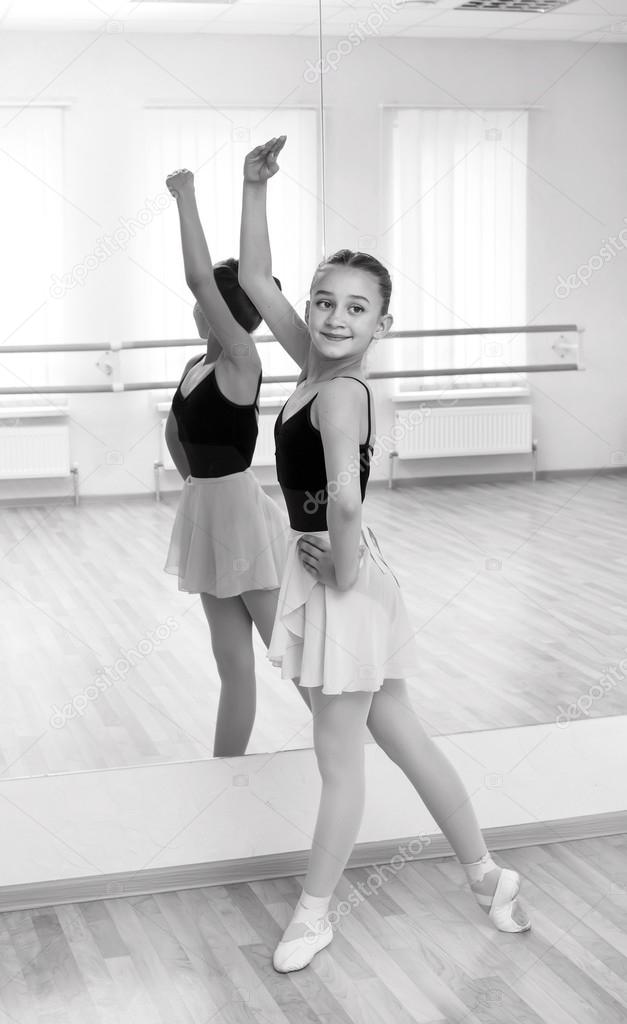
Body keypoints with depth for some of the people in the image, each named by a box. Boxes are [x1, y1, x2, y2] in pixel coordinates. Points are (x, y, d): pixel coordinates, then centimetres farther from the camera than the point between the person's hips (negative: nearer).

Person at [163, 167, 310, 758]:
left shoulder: (242, 361, -14)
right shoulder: (196, 366, 8)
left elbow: (198, 276, -25)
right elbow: (175, 433, 26)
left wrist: (186, 198, -19)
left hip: (240, 511, -8)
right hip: (207, 512, 8)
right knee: (233, 664, 13)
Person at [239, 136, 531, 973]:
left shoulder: (340, 393, -22)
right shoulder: (313, 363, 3)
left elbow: (344, 497, -38)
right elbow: (255, 281, 7)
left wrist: (343, 570, -23)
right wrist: (256, 188, -1)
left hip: (342, 587, -9)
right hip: (328, 574, 9)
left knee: (340, 762, 6)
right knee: (400, 736, 17)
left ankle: (315, 913, 21)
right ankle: (487, 874, 30)